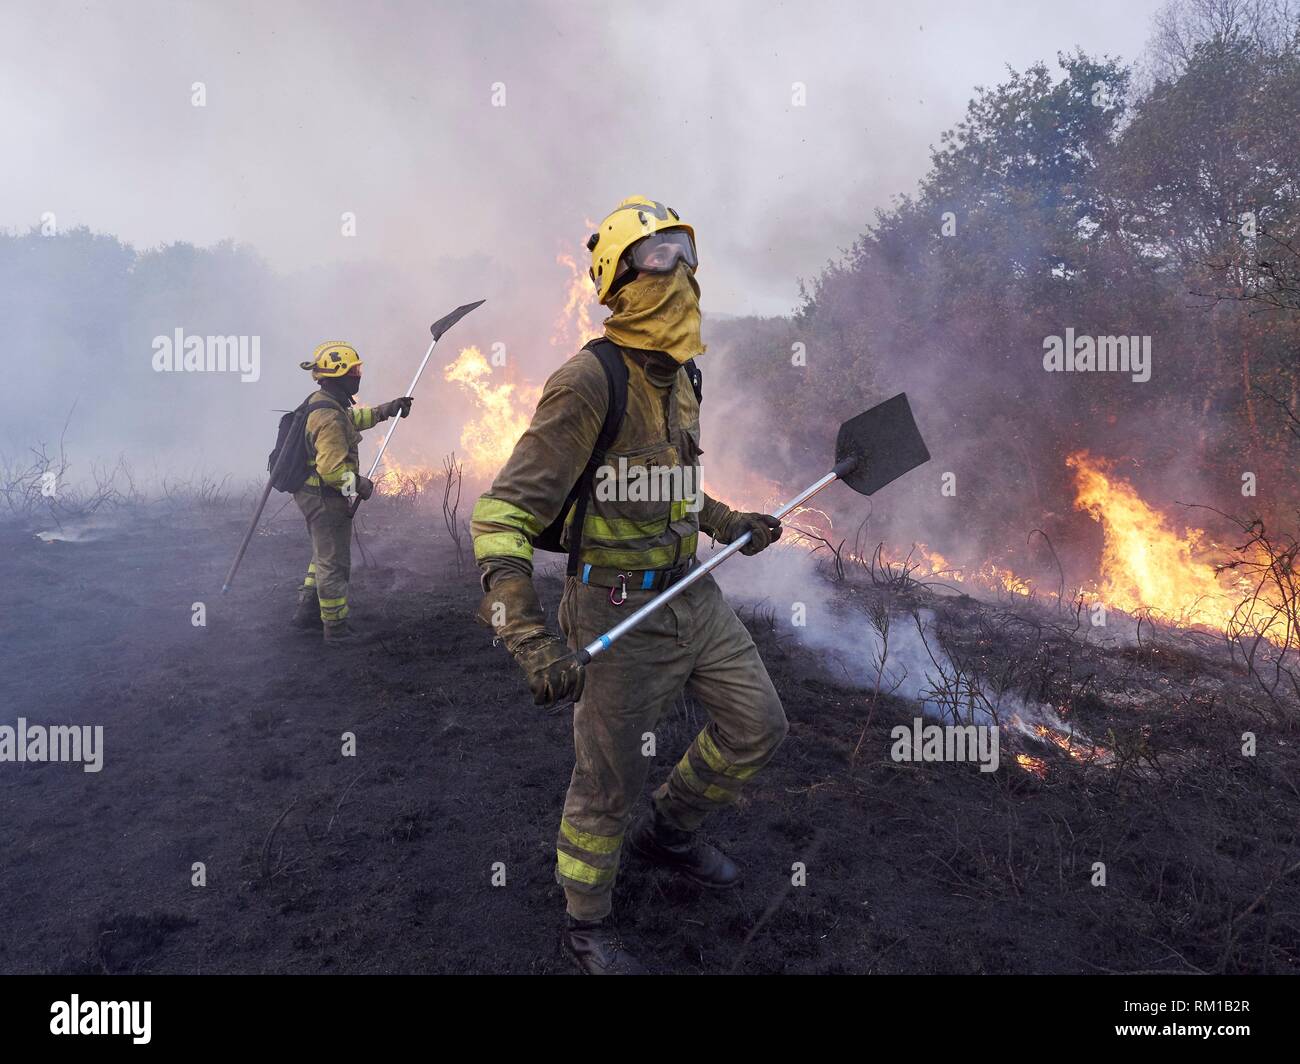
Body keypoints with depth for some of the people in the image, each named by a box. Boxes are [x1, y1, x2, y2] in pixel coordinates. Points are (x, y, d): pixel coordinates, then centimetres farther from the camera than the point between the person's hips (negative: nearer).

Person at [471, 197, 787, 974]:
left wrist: (730, 523, 19)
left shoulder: (681, 377, 6)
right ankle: (588, 925, 33)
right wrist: (530, 636, -34)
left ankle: (671, 831, 40)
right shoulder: (589, 382, -22)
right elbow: (505, 515, -25)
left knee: (758, 726, 15)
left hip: (693, 593, 8)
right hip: (622, 611, -8)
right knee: (610, 781, 7)